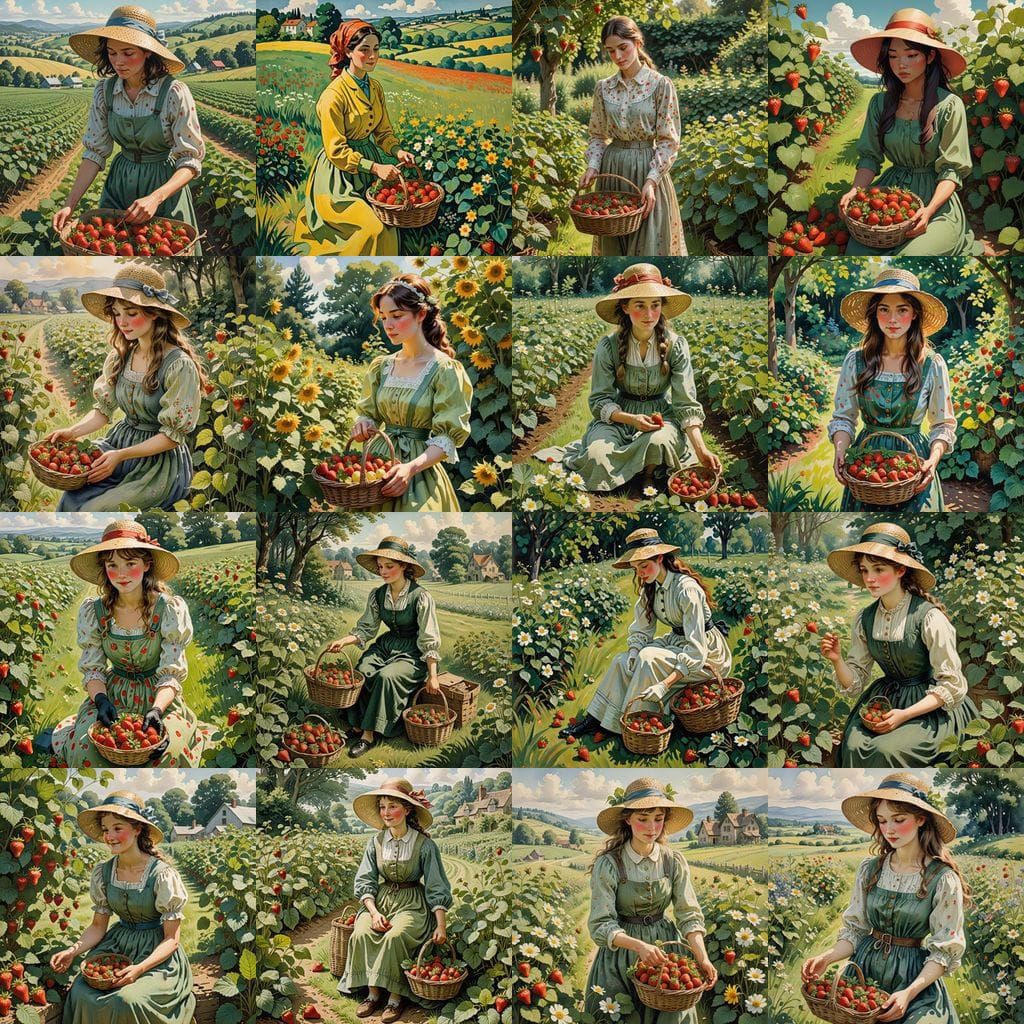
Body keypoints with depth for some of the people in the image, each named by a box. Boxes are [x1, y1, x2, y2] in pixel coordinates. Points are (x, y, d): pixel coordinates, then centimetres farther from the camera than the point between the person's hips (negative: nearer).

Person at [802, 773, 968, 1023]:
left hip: (916, 977, -3)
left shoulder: (943, 878, -9)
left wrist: (909, 992, -21)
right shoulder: (869, 869, 2)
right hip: (865, 969, 3)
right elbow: (855, 929, 8)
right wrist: (827, 958, -12)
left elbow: (944, 951, -8)